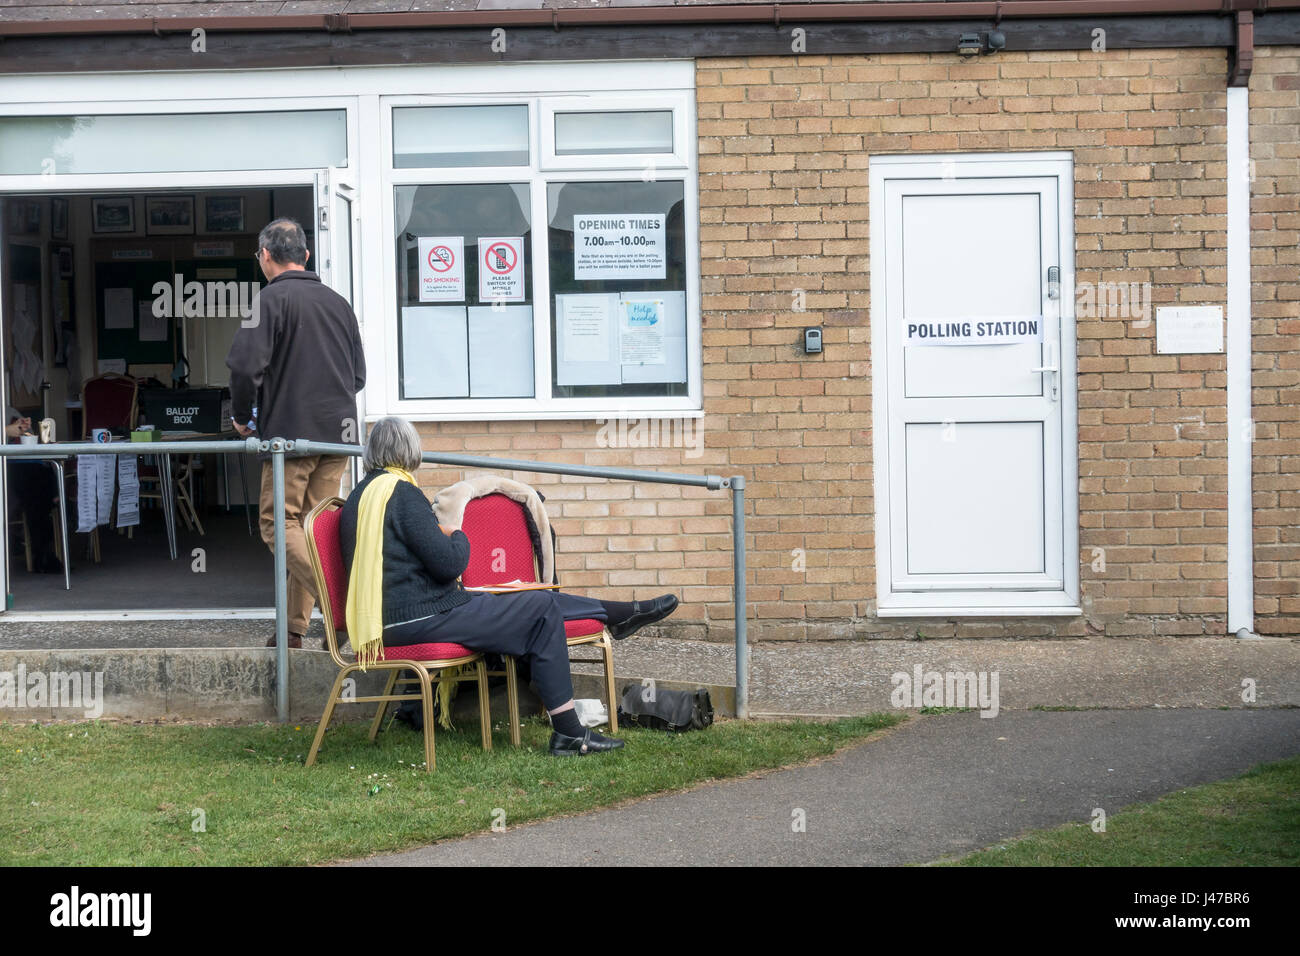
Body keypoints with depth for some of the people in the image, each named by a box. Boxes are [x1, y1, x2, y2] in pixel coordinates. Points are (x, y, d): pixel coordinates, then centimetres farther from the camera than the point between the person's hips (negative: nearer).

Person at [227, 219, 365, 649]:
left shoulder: (272, 298, -6)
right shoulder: (338, 302, 16)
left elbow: (246, 364, -15)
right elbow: (358, 374, 21)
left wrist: (242, 416, 0)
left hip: (291, 432, -7)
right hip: (339, 432, 7)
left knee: (279, 523, -3)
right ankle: (295, 626, 11)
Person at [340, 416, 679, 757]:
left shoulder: (357, 498, 13)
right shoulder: (402, 493, -16)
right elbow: (450, 563, -18)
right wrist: (457, 537, 2)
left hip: (389, 621, 10)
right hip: (419, 618, -10)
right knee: (542, 611, -3)